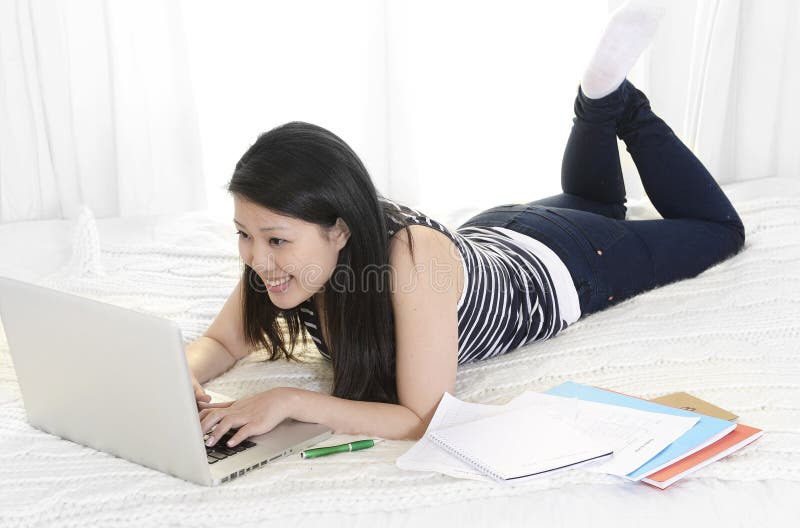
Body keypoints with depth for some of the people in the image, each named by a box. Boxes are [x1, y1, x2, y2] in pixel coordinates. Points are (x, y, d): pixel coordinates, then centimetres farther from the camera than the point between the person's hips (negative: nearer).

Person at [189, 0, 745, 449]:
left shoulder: (412, 254, -48)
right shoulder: (289, 248, -30)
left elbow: (427, 419, -46)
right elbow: (220, 342, -17)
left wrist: (291, 401, -53)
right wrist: (186, 378, -39)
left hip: (556, 266, -5)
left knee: (718, 227, 21)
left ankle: (613, 93, 23)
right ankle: (601, 101, 35)